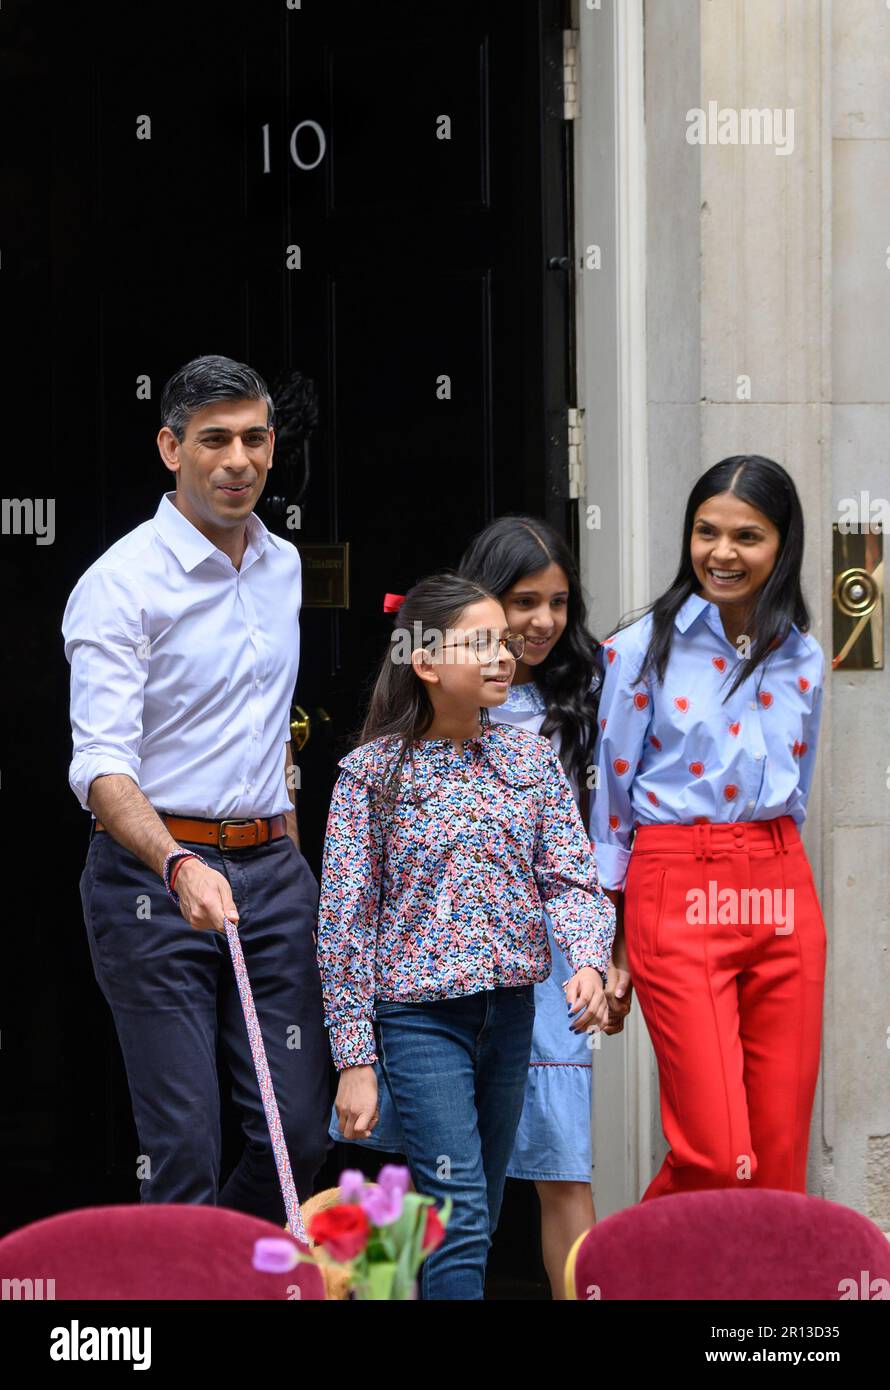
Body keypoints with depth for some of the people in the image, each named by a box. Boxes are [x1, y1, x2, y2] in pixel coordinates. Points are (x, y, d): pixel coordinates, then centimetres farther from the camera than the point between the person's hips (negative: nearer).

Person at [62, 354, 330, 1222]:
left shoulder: (282, 566, 13)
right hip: (154, 878, -6)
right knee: (183, 1141, -7)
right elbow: (101, 765, -18)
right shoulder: (120, 582, -10)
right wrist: (179, 868, -34)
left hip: (272, 870, 6)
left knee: (299, 1132, 3)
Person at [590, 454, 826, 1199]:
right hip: (677, 893, -4)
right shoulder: (643, 650, 0)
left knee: (780, 1156, 2)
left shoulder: (803, 658, 10)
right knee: (717, 1156, -11)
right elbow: (612, 799, 3)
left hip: (783, 894, 4)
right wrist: (606, 949, 3)